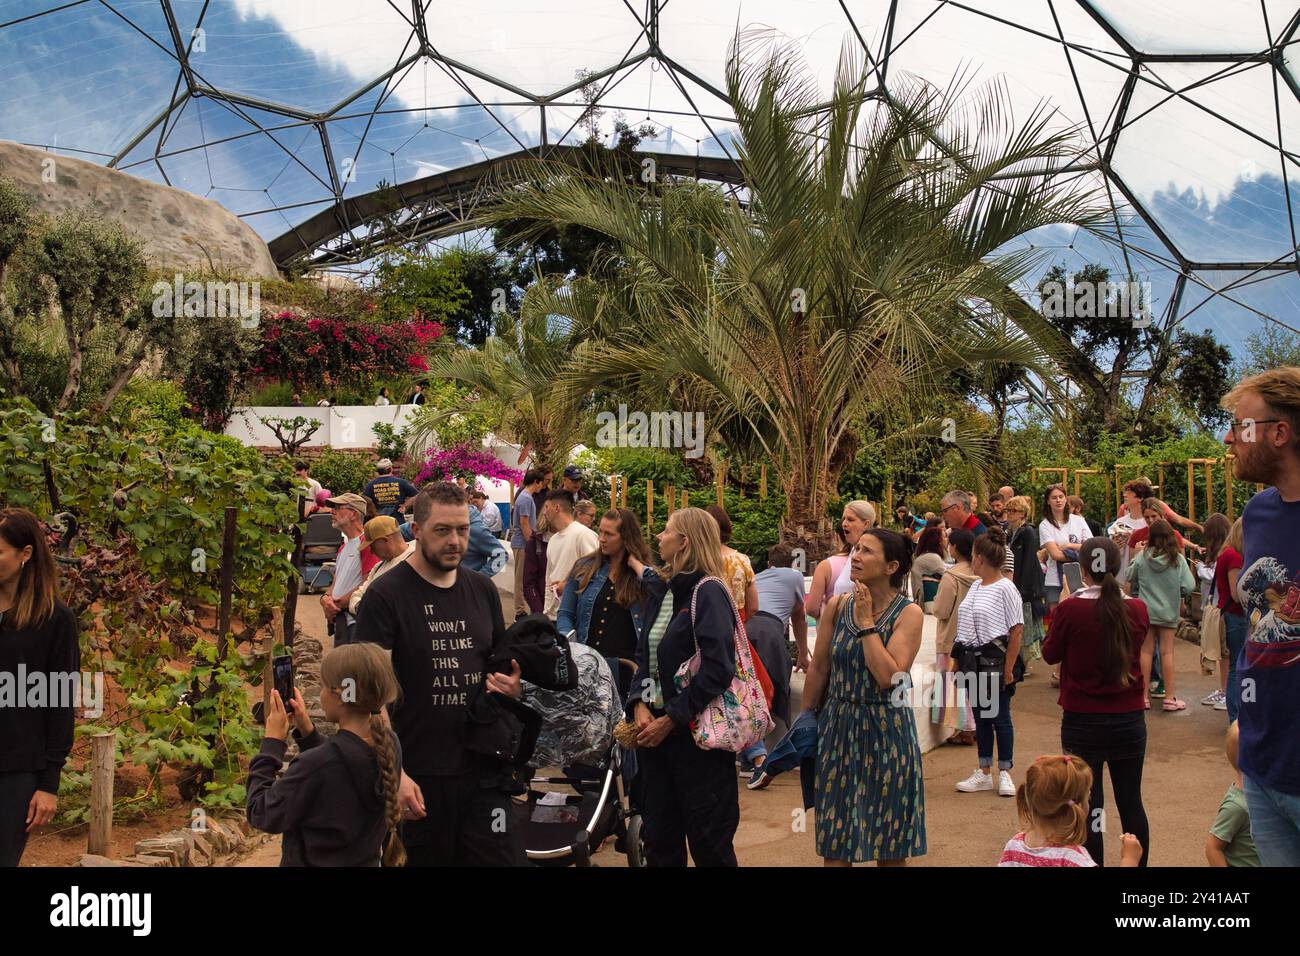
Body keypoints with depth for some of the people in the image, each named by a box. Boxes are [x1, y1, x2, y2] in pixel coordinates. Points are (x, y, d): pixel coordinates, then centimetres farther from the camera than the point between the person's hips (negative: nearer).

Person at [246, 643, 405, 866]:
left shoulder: (315, 765, -29)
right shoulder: (389, 746, -10)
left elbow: (261, 815, -15)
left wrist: (272, 742, -11)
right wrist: (307, 731, -2)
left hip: (313, 861, -6)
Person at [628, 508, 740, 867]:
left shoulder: (708, 592, -14)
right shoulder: (665, 590, 11)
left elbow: (717, 670, -22)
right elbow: (644, 654, 11)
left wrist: (671, 719, -18)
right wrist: (639, 704, -6)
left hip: (697, 734, -8)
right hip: (655, 730, 8)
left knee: (709, 842, 4)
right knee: (659, 837, 15)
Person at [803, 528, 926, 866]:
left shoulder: (908, 613, -9)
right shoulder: (837, 606, 1)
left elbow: (888, 676, -22)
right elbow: (819, 669, 6)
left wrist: (865, 623, -16)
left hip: (885, 731, -3)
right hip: (837, 726, 3)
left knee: (890, 848, 9)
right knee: (835, 841, 8)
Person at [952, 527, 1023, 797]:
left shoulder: (1005, 588, -13)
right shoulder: (975, 586, 11)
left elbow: (1016, 630, -14)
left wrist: (1009, 668, -16)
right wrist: (959, 660, 12)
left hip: (995, 659, -8)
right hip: (973, 660, 8)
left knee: (1000, 717, 3)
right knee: (980, 717, 13)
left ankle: (1004, 773, 16)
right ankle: (984, 773, 23)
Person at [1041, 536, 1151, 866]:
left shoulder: (1070, 608, -16)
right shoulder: (1138, 609, -5)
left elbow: (1050, 654, -1)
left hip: (1083, 721, -3)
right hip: (1129, 719, 3)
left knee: (1088, 803, 7)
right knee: (1131, 802, 15)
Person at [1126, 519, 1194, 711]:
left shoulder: (1141, 556, -6)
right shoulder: (1178, 559, -8)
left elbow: (1130, 580, 7)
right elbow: (1188, 587, -9)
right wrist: (1176, 592, 11)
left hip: (1145, 610, 1)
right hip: (1168, 612, -1)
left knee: (1145, 651, 7)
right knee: (1167, 652, 4)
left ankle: (1143, 695, 9)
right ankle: (1170, 697, 6)